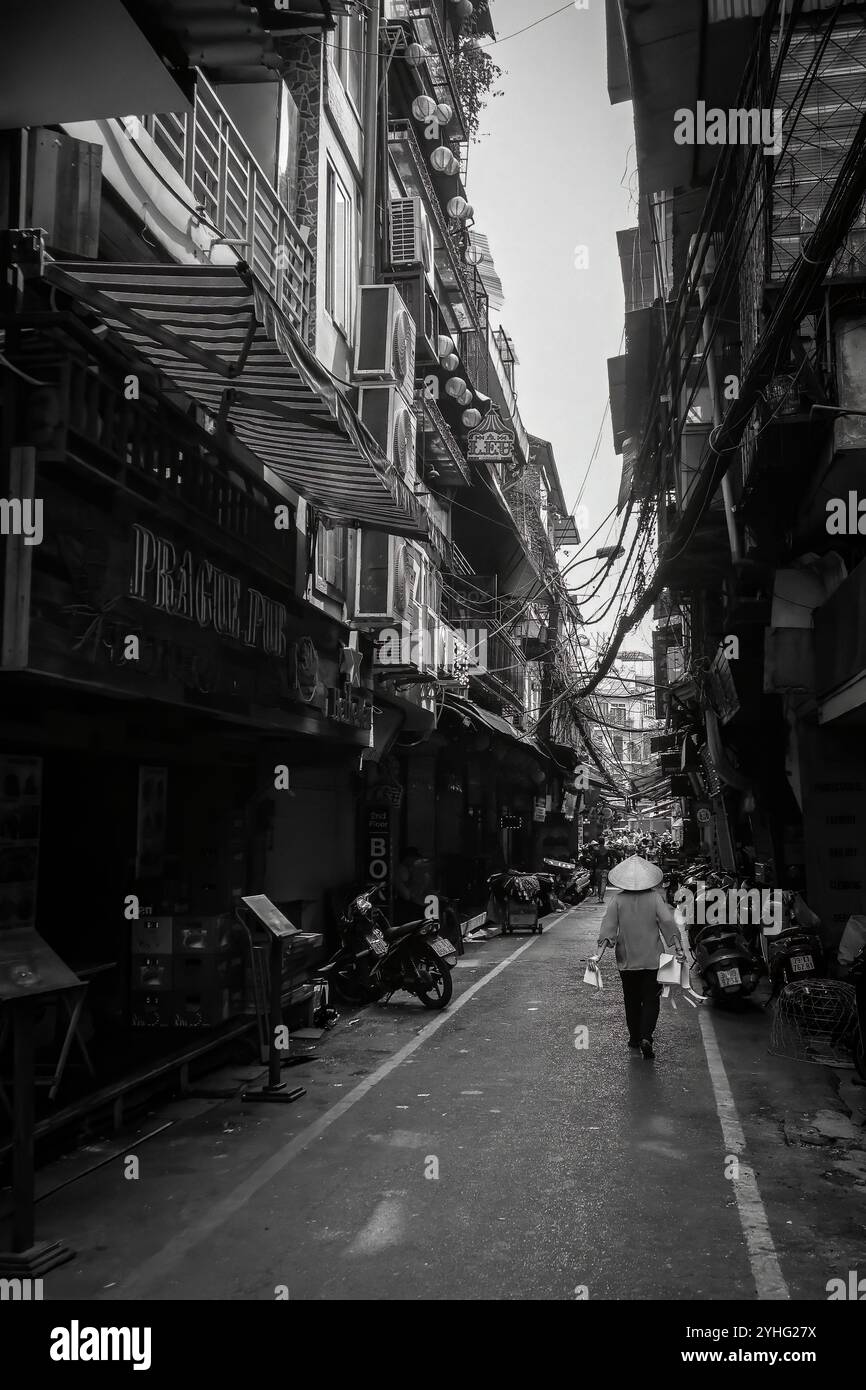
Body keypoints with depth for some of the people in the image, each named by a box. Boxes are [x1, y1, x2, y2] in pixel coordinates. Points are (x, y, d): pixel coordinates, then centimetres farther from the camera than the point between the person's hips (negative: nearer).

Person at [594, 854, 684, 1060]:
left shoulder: (618, 900, -4)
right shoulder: (655, 898, -6)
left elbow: (608, 926, -8)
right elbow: (668, 922, -12)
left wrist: (600, 950, -8)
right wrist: (677, 947, -12)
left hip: (627, 960, 1)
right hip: (652, 958, -1)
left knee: (631, 1000, 15)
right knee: (651, 1000, 4)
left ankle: (634, 1038, 21)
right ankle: (646, 1037, -14)